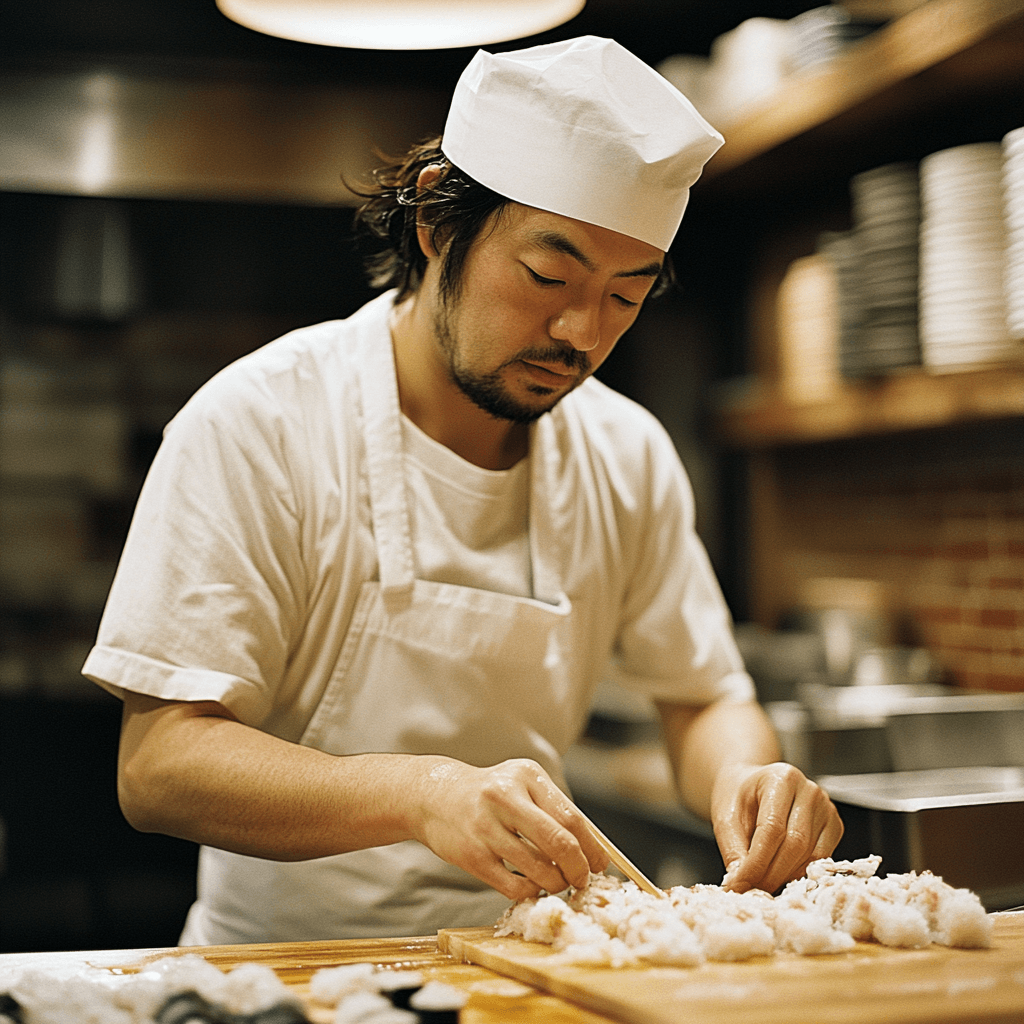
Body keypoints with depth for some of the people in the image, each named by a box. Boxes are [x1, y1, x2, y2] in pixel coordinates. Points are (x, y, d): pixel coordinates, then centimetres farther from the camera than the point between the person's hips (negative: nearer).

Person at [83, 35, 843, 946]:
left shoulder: (630, 456, 0)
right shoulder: (256, 426, -15)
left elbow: (705, 700, 9)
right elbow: (157, 765, -19)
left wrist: (745, 773, -15)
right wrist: (424, 793, -36)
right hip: (290, 969, -4)